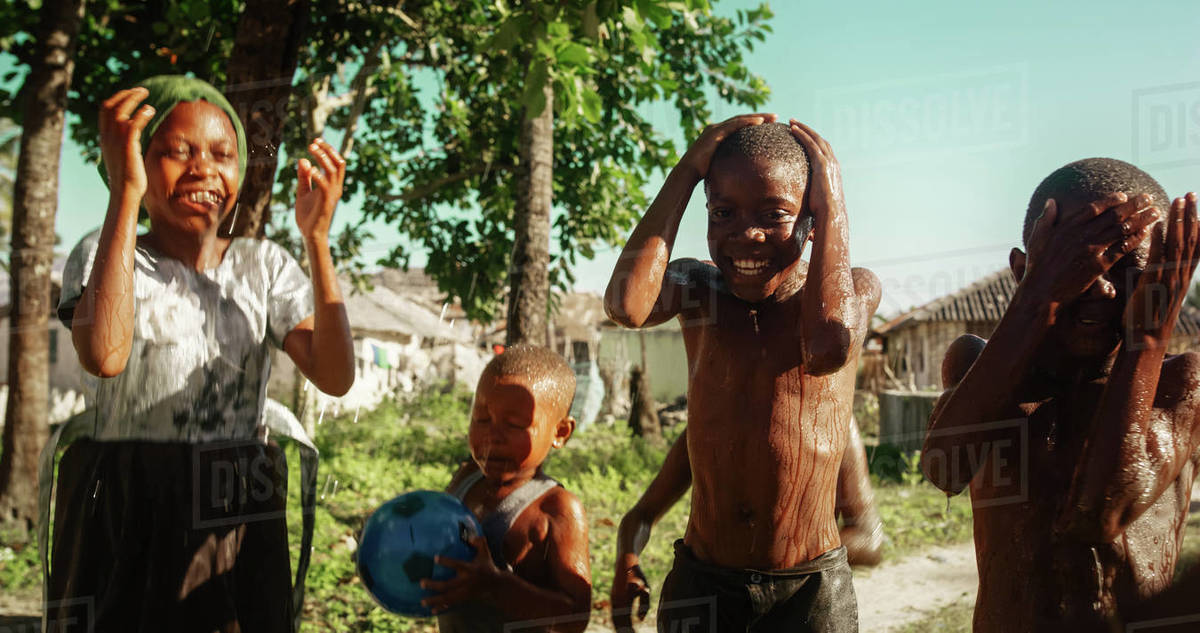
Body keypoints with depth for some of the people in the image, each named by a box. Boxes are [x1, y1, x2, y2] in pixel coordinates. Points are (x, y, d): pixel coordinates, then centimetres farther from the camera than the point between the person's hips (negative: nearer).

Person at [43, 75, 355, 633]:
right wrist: (124, 194, -26)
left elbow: (335, 376, -10)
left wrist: (317, 239, -18)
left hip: (239, 519, 3)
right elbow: (104, 356, -27)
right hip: (126, 518, -2)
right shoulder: (102, 254, -4)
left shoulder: (265, 266, 4)